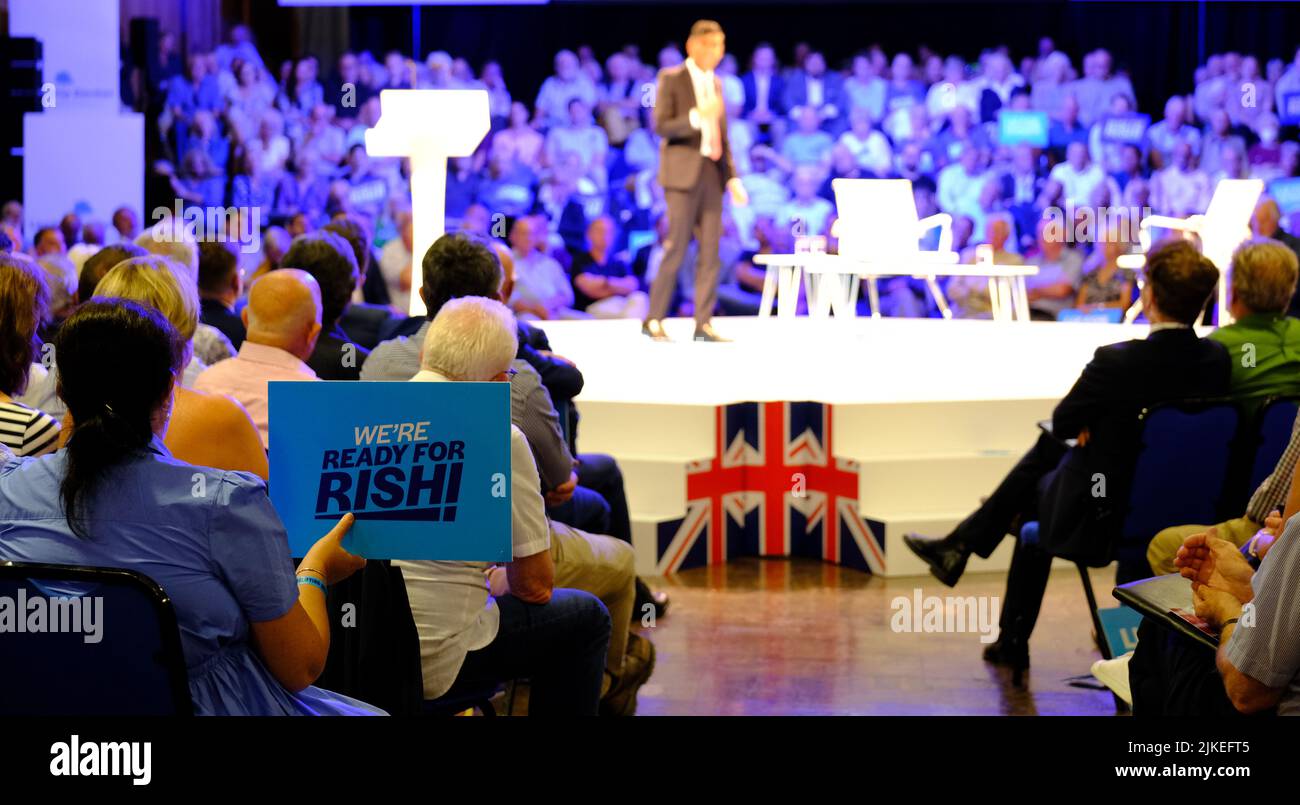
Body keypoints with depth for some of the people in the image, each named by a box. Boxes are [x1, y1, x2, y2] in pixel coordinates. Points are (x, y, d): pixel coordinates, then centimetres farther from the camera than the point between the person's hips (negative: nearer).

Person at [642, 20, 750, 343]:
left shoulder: (716, 84, 17)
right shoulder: (671, 79, -1)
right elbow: (661, 125, -10)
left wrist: (732, 176, 12)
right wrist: (697, 116, -24)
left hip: (712, 174, 6)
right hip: (683, 172, -6)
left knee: (710, 251, 1)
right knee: (677, 247, -9)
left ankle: (703, 324, 3)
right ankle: (653, 320, -2)